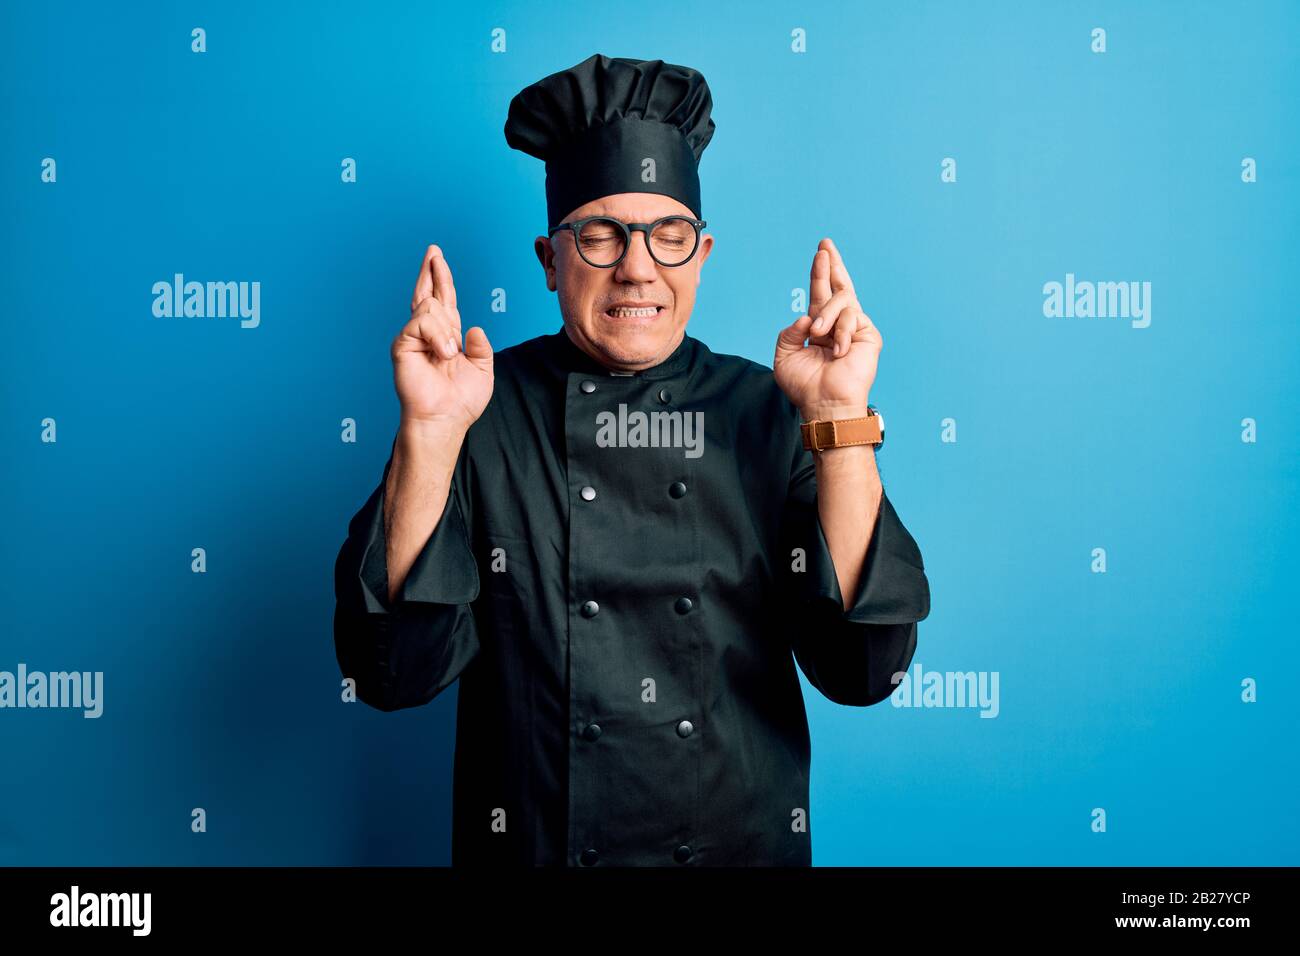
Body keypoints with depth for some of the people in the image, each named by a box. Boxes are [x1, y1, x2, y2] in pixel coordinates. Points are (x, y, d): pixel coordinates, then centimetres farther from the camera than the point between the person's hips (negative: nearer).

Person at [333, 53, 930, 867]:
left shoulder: (771, 413, -7)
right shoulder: (486, 413, -8)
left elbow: (863, 669, -15)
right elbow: (396, 671, -16)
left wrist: (843, 425, -22)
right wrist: (429, 433, -25)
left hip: (744, 839, 1)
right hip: (529, 842, 0)